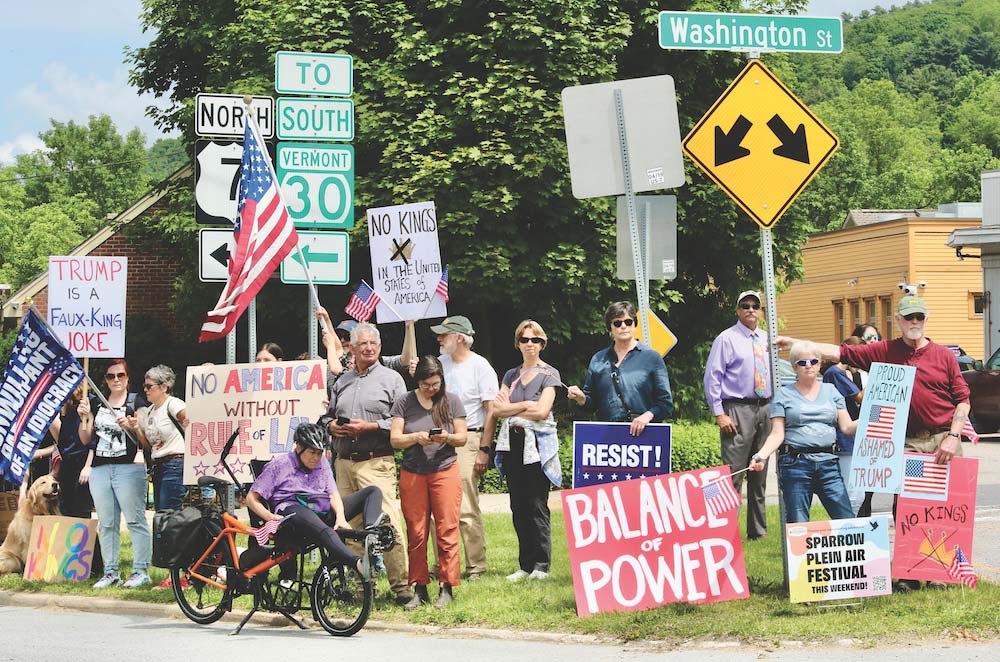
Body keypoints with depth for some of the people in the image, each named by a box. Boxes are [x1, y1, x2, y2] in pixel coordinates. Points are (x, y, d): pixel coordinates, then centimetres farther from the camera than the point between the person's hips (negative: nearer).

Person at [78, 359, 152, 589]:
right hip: (99, 469, 5)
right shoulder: (97, 404, 16)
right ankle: (110, 572, 9)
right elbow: (86, 440, 17)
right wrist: (84, 417, 1)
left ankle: (141, 571, -5)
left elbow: (146, 443, -1)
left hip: (129, 467, -5)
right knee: (106, 523, 5)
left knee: (135, 521, -7)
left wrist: (130, 426, -17)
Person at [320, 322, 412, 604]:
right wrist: (331, 426, 3)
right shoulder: (342, 381, 19)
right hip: (343, 461, 6)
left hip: (376, 462, -5)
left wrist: (369, 427, -13)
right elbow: (326, 414, 26)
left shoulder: (391, 379, 4)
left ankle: (401, 586, -13)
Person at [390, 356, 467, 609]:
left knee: (446, 531, -5)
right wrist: (416, 437, -17)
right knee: (416, 534, 2)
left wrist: (447, 438, -15)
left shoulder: (451, 401, 5)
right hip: (412, 474, 1)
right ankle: (419, 589, 8)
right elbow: (395, 439, 0)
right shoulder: (404, 403, 4)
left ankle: (447, 588, 0)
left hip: (445, 471, -1)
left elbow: (462, 438, 6)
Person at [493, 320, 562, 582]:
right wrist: (525, 405, -8)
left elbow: (542, 412, -12)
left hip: (537, 446, -5)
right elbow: (497, 408, 3)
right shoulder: (511, 375, 16)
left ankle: (541, 566, -3)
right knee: (518, 508, 5)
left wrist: (510, 409, -2)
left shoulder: (549, 375, 0)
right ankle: (525, 565, 9)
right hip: (512, 444, 5)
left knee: (537, 507, -7)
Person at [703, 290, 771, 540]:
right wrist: (719, 414, -14)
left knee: (759, 474, 11)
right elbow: (712, 377, -7)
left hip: (765, 409, 6)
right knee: (734, 473, -12)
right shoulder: (727, 339, -3)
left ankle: (758, 529, 18)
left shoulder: (768, 340, 15)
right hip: (738, 409, -6)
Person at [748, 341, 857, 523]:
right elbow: (777, 434, 1)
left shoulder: (831, 391, 16)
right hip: (795, 464, -2)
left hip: (828, 462, 2)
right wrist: (761, 456, -16)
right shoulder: (784, 395, 8)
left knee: (847, 520, -7)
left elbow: (847, 427, 10)